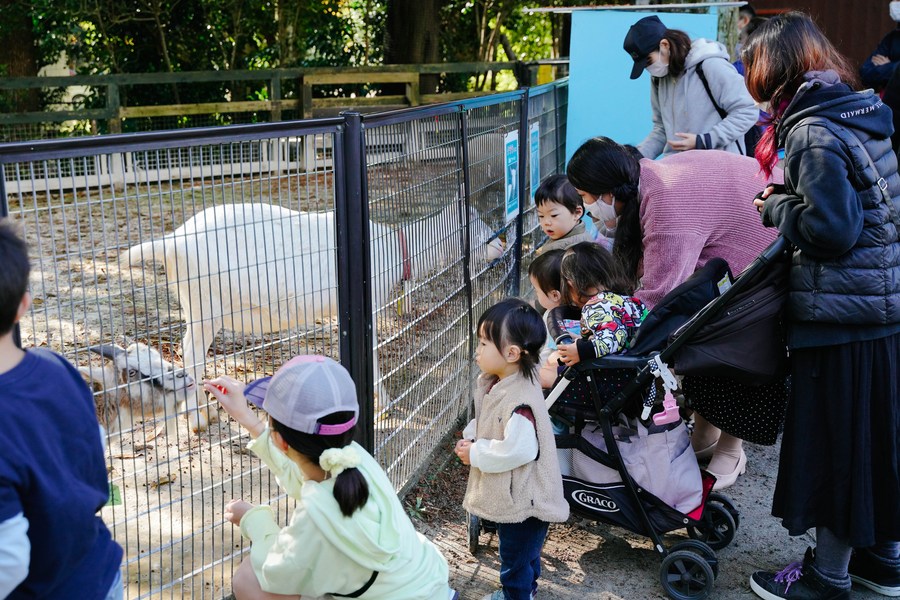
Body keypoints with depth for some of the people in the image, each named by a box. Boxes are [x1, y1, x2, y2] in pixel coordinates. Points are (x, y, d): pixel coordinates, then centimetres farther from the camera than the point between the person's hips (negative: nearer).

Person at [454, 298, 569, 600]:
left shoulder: (521, 401, -33)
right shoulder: (494, 383, -2)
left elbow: (519, 450, -34)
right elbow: (485, 421, 14)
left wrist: (476, 454, -23)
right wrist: (470, 438, -5)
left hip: (523, 498, -10)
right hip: (510, 494, 10)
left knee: (516, 555, 11)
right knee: (521, 551, 31)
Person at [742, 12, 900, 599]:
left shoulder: (813, 132, -17)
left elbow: (830, 228, -22)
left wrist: (777, 206, -6)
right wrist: (792, 199, 8)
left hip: (842, 313, -9)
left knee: (833, 442, 4)